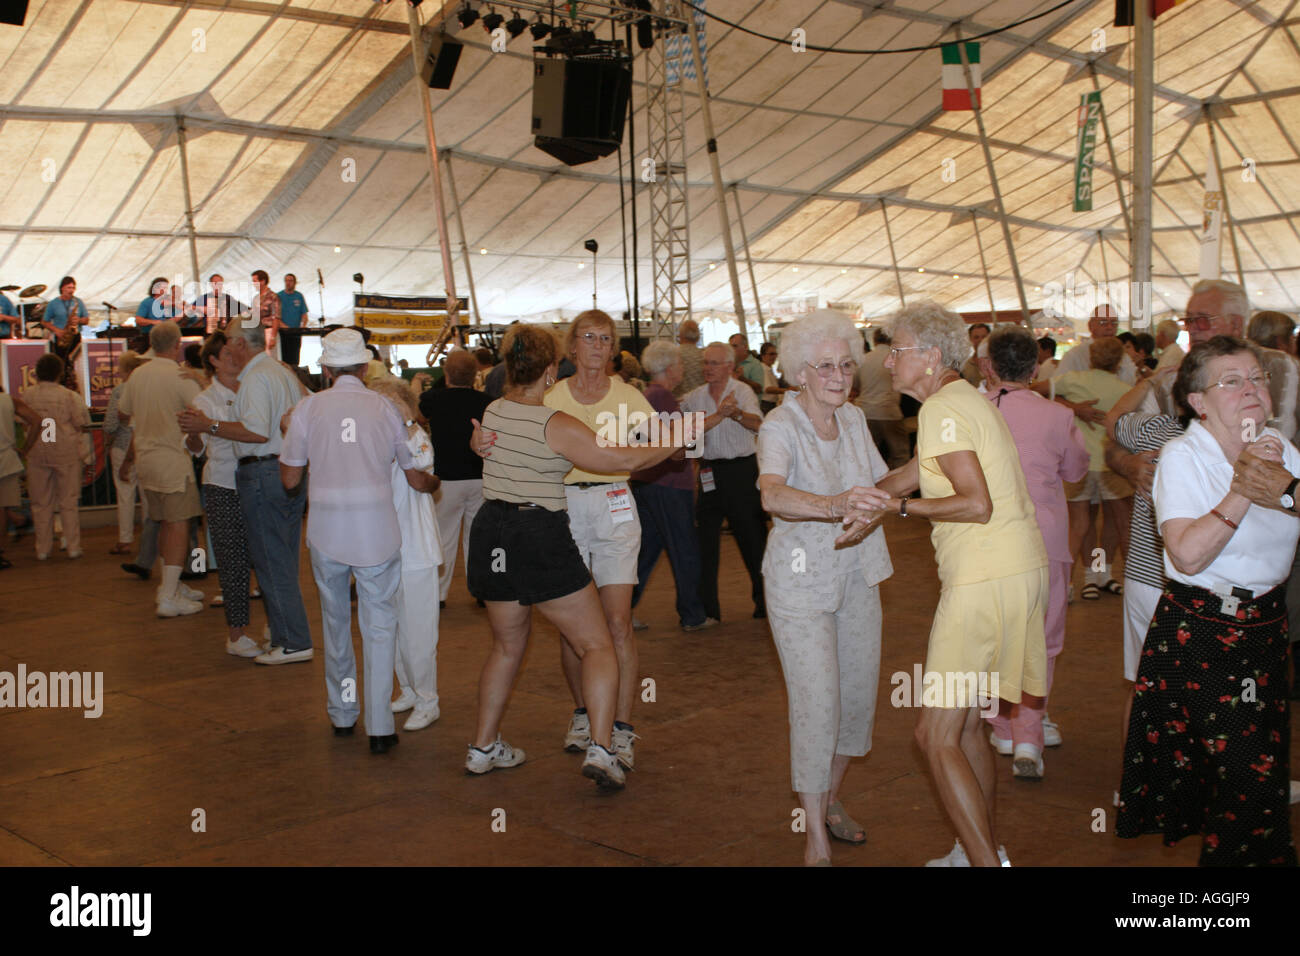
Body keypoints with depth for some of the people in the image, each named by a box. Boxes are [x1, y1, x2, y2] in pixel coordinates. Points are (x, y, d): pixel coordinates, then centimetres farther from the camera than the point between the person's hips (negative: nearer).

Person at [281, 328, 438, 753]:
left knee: (335, 621, 18)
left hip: (326, 531, 1)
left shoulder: (308, 408, 0)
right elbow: (417, 479, 8)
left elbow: (290, 479, 3)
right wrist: (435, 480, 31)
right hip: (377, 532, -1)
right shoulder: (385, 407, 2)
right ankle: (379, 726, 1)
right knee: (380, 626, 5)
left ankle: (342, 714, 29)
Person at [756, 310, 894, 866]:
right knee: (817, 704, -9)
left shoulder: (854, 418, 3)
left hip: (857, 575, 7)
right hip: (801, 582, -6)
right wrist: (833, 505, -54)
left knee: (859, 695, 13)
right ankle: (815, 837, 6)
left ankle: (831, 800, 37)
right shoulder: (781, 426, -18)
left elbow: (881, 481, 19)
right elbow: (772, 493, -38)